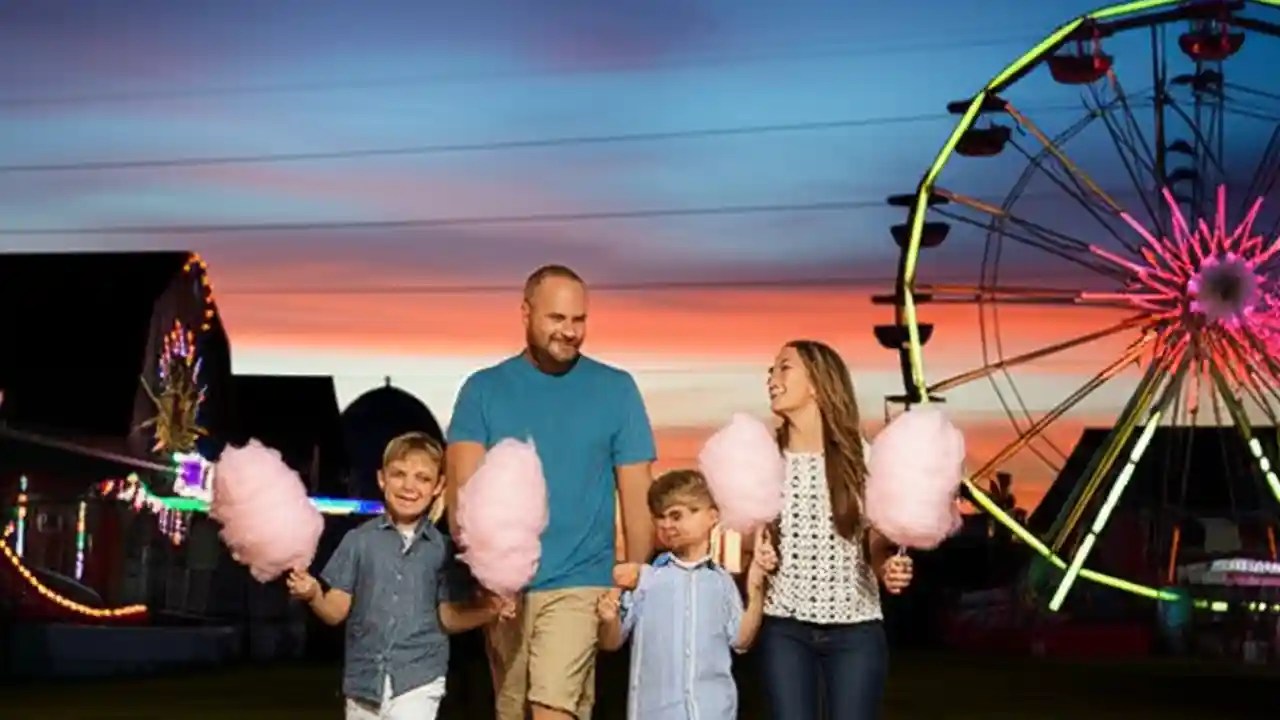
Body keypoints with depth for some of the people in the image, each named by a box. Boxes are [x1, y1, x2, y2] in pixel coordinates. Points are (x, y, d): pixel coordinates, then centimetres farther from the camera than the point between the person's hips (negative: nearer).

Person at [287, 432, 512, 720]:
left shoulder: (442, 549, 0)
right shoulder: (360, 540, 0)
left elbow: (449, 616, 2)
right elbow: (336, 610, 0)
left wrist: (488, 611, -16)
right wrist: (312, 594, -21)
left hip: (418, 679, -2)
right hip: (364, 678, 2)